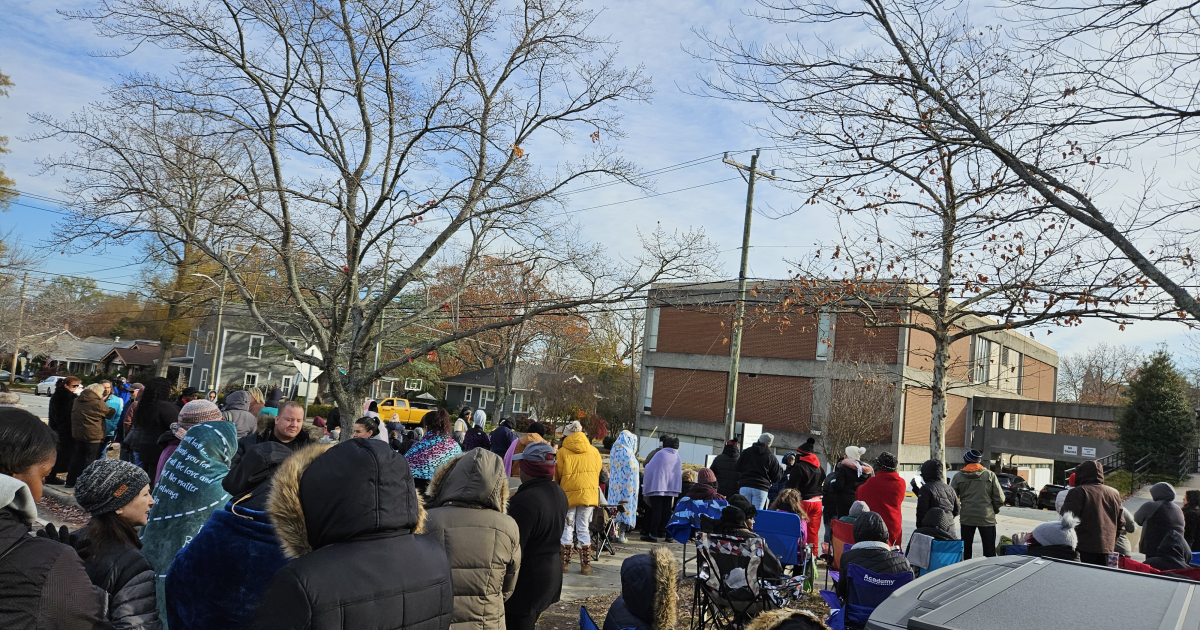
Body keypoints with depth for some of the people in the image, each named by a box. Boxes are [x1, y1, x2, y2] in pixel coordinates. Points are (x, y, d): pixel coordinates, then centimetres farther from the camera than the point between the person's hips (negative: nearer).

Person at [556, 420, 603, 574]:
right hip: (589, 494, 3)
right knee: (584, 528, 9)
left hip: (568, 494, -3)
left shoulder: (562, 452, -6)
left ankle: (564, 562, 8)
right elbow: (599, 471, 12)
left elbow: (557, 476, 0)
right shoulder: (594, 451, 4)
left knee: (567, 528, 7)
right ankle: (586, 564, 8)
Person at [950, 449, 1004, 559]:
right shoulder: (990, 475, -3)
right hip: (987, 518, -1)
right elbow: (999, 498, -4)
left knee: (966, 548, 12)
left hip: (966, 517, 1)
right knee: (989, 550, 6)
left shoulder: (958, 476, -1)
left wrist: (957, 511, 13)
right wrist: (994, 510, 12)